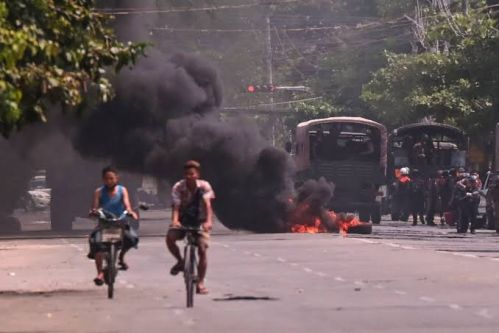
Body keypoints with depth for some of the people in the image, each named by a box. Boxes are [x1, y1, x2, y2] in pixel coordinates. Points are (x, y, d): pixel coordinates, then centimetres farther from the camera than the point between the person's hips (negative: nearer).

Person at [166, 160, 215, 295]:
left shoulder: (204, 186, -14)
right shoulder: (178, 187, -13)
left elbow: (207, 203, -28)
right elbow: (176, 206, -23)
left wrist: (208, 221, -45)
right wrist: (174, 220, -44)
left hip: (200, 221, -1)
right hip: (183, 220, 1)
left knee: (202, 249, -14)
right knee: (170, 237, -27)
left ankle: (200, 283, -3)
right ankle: (180, 261, 0)